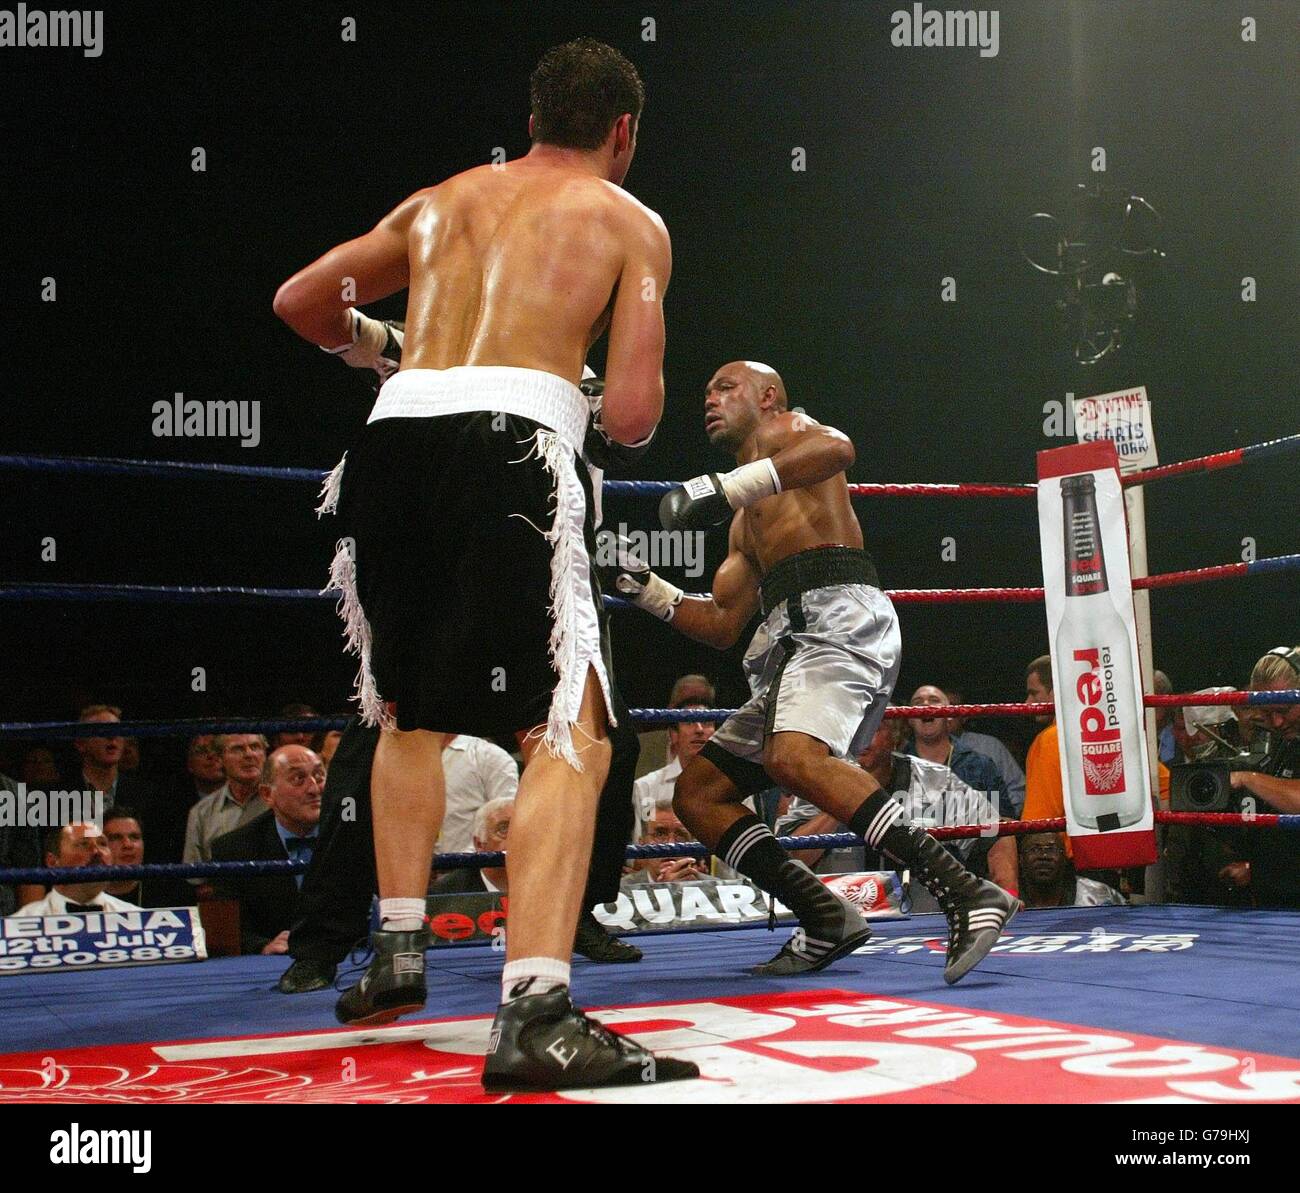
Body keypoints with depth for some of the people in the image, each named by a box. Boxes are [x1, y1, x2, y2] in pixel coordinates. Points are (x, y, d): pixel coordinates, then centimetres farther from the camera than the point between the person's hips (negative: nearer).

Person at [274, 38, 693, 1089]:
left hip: (394, 440, 5)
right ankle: (535, 1017, -19)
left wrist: (369, 345, 52)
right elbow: (631, 415, 3)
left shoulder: (440, 201, 26)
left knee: (410, 711, 25)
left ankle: (399, 947, 26)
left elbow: (301, 300, 33)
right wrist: (638, 410, 27)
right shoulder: (631, 222, 14)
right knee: (569, 735, -6)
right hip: (512, 442, -5)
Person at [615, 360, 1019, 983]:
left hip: (840, 614, -10)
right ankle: (826, 918, -3)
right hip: (791, 640, 10)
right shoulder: (746, 523, 34)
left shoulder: (789, 430, 11)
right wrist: (646, 589, 22)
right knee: (697, 793, 7)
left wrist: (726, 486, -24)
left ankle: (968, 895, -39)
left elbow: (837, 447, -17)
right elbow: (721, 626, 31)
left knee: (793, 757, -35)